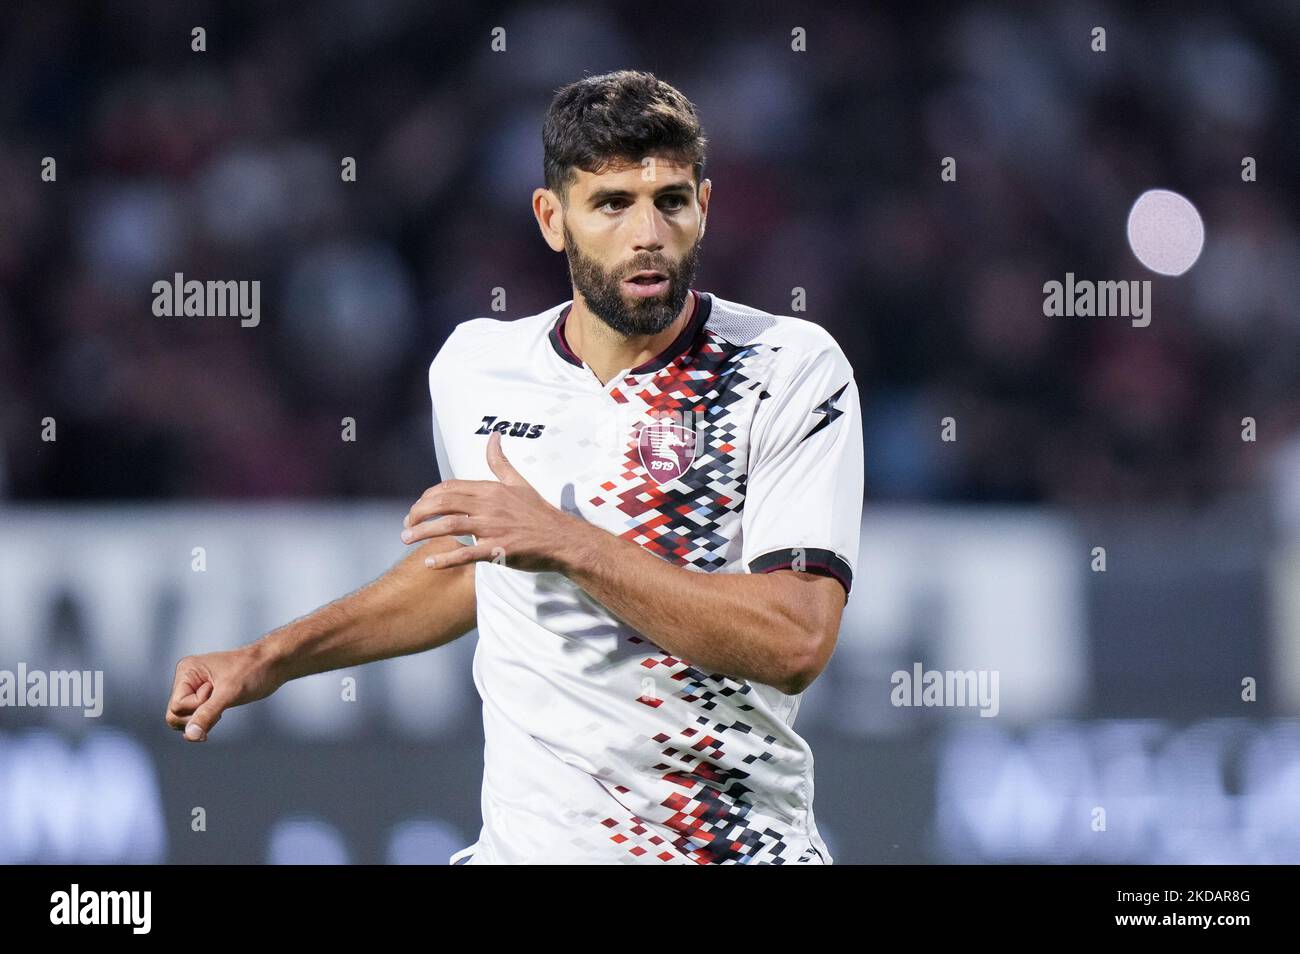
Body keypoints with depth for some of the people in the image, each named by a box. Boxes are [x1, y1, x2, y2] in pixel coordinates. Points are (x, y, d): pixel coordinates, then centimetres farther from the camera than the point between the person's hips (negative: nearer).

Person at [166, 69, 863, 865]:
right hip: (529, 841, 3)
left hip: (743, 842, -3)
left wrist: (570, 545, -24)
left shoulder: (794, 370, -10)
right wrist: (273, 660, 23)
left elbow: (797, 642, -20)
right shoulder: (475, 367, 4)